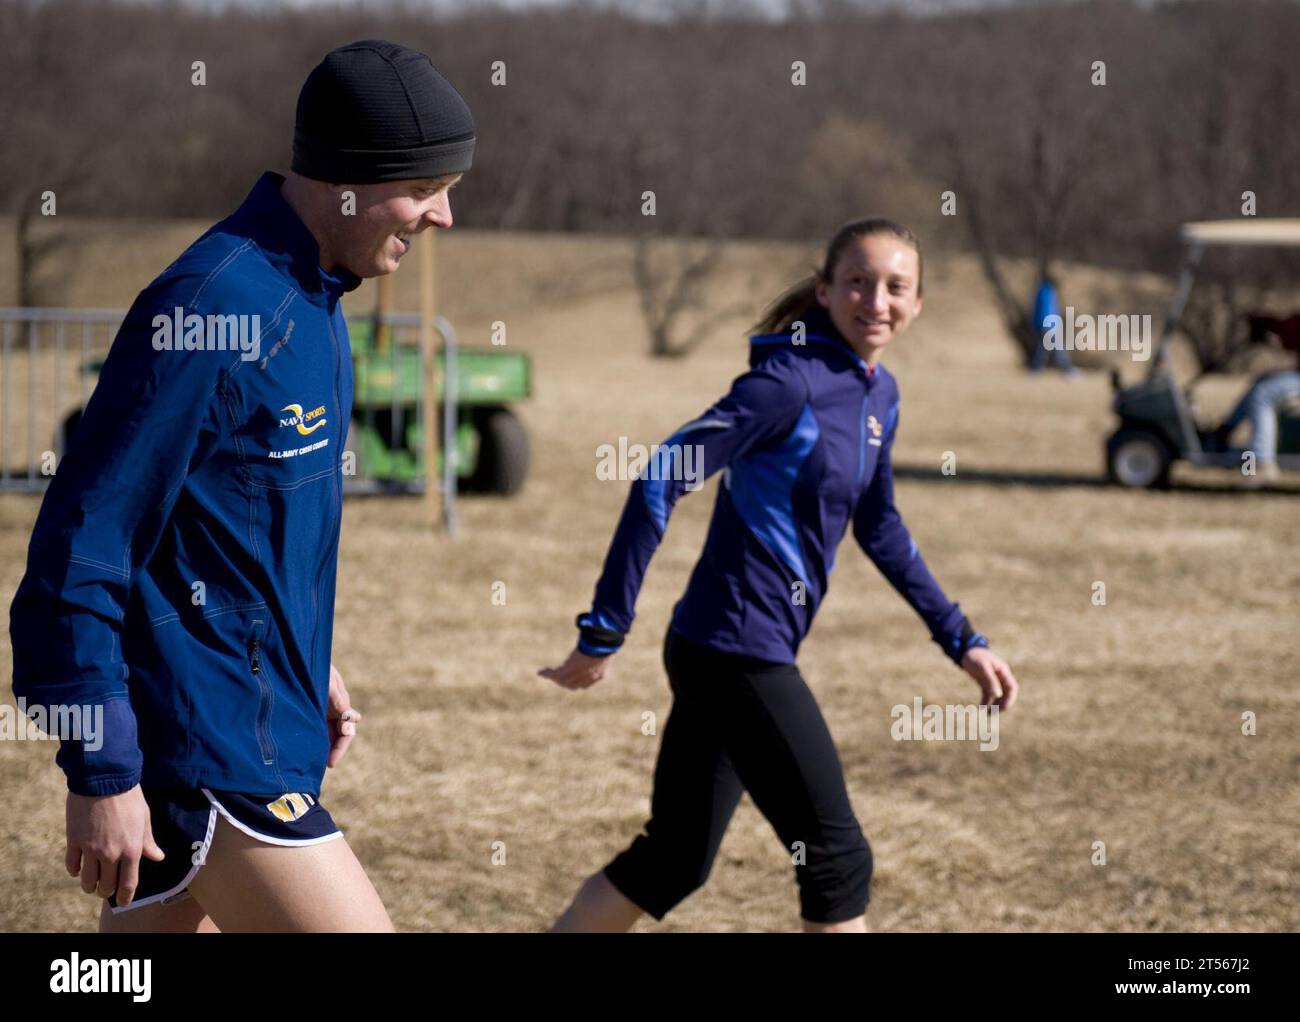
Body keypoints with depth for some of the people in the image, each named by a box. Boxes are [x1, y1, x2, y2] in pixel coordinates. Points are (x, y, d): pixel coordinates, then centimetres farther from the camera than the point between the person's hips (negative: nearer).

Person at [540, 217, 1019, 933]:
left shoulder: (878, 396, 11)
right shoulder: (792, 380, -16)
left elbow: (879, 530, 25)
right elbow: (660, 480, -19)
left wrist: (960, 640, 24)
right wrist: (604, 633, -20)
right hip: (737, 652, -9)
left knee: (673, 862, 14)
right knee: (836, 858, -3)